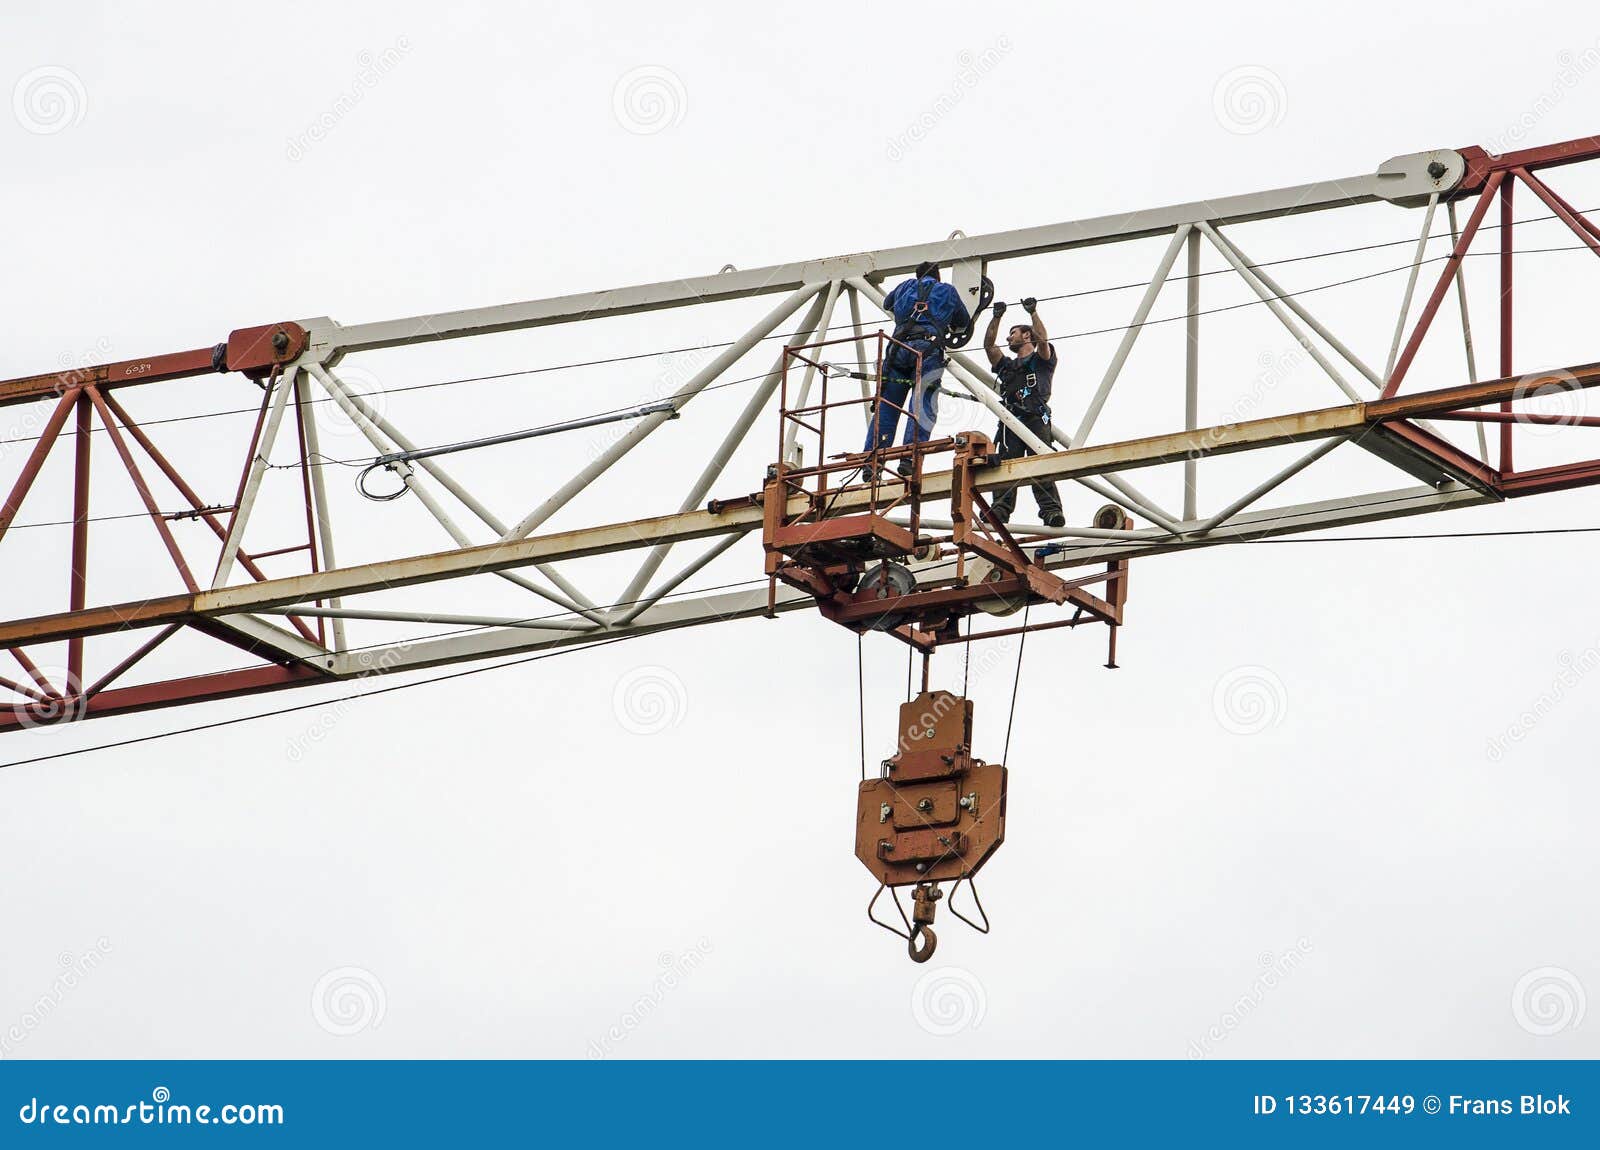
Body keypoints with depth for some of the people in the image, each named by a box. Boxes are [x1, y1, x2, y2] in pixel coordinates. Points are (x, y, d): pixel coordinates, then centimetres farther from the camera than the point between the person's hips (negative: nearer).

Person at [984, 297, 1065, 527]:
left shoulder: (1041, 361, 18)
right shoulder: (1006, 365, 33)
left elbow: (1043, 340, -2)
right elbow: (988, 345, 24)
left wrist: (1033, 313, 2)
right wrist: (997, 317, 21)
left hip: (1036, 419, -5)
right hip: (1011, 422, 5)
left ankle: (1051, 511, -28)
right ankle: (1000, 509, -24)